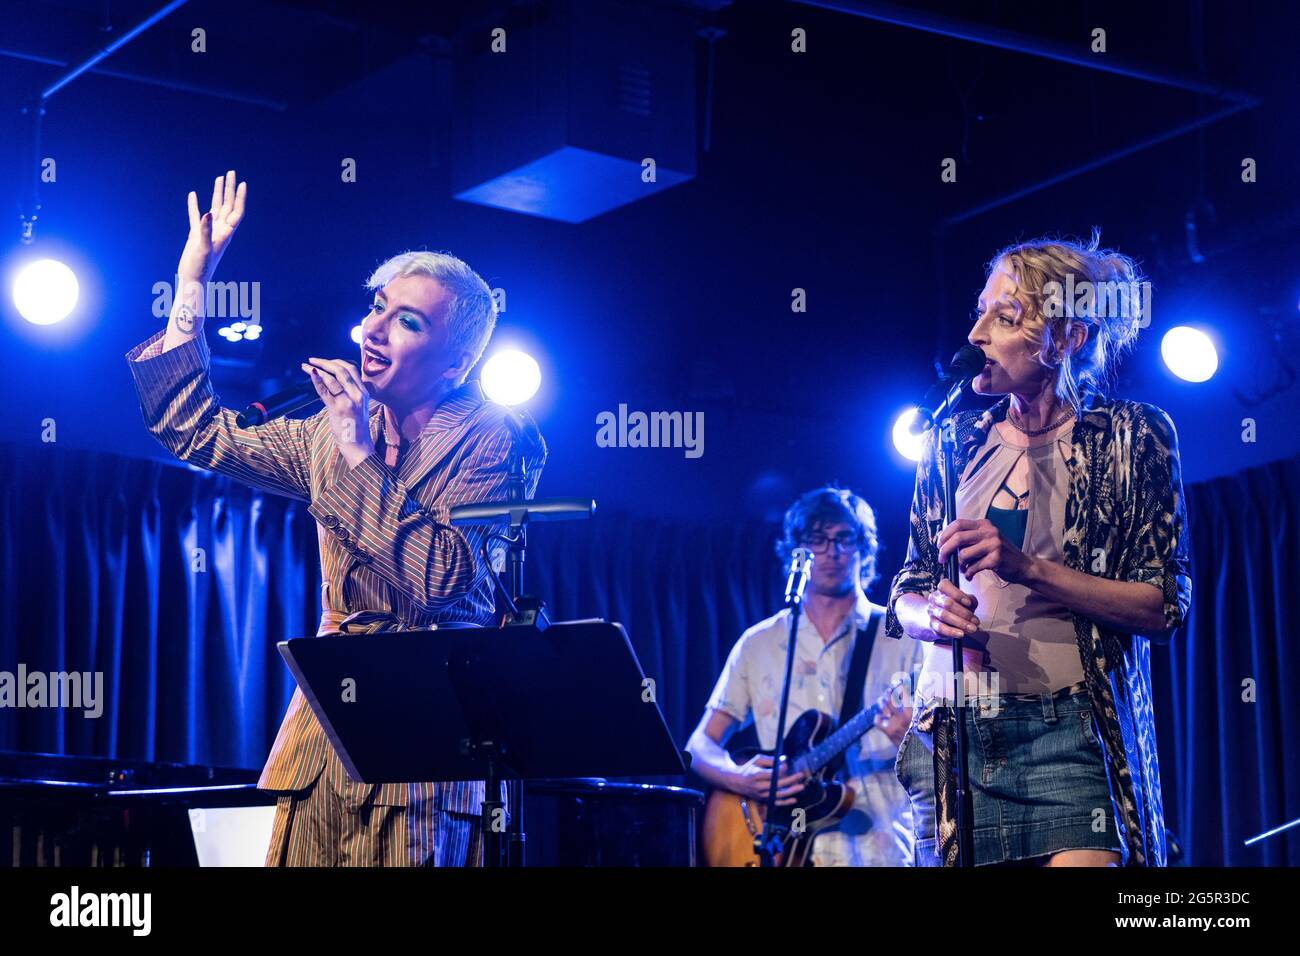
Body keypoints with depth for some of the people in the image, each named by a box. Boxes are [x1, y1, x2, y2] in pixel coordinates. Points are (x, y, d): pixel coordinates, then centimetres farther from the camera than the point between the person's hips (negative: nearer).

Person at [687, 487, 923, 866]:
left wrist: (907, 737, -19)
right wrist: (739, 778, -9)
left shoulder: (901, 638, 7)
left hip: (877, 850, -2)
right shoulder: (758, 643, 12)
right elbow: (701, 745, 12)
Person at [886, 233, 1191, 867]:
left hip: (1069, 735, -3)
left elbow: (1164, 607, -5)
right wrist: (932, 614, -9)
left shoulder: (1130, 436, 1)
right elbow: (905, 597, 15)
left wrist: (1025, 566, -16)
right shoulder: (956, 444, 12)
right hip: (951, 739, 4)